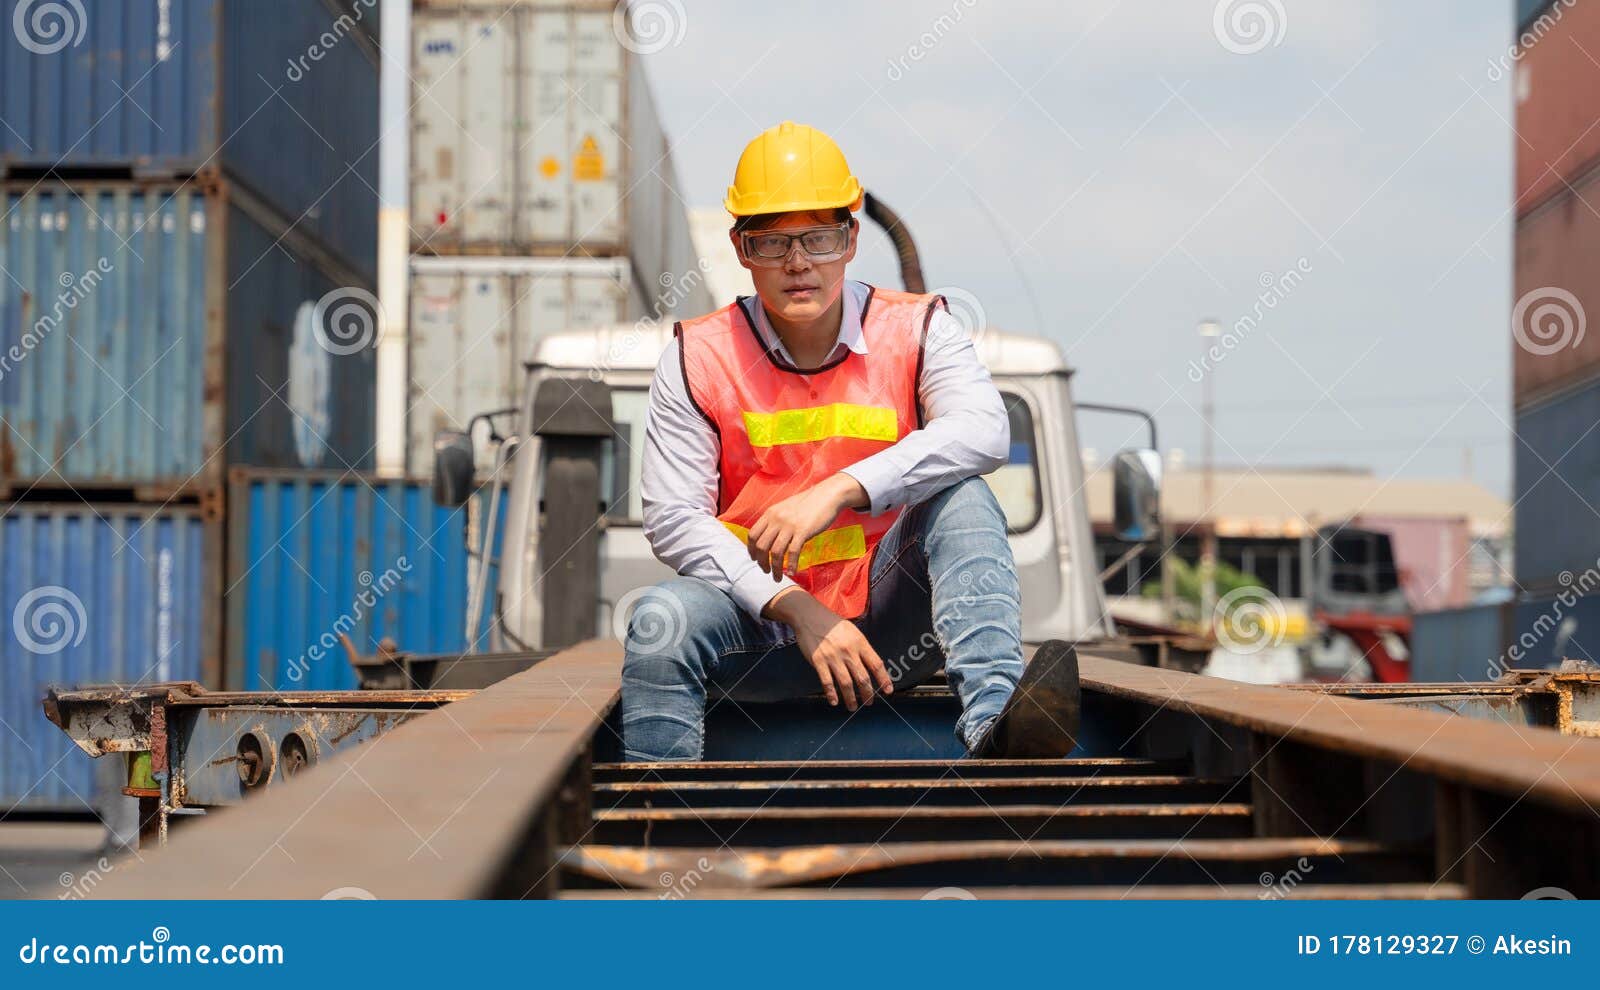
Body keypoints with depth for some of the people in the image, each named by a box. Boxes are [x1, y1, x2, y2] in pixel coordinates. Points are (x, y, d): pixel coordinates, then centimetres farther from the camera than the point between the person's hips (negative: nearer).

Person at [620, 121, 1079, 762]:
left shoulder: (916, 331, -1)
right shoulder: (699, 357, -1)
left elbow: (983, 432, -22)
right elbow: (673, 519, -9)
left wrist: (836, 491, -34)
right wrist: (798, 610, -22)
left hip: (890, 623, 1)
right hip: (762, 625, 0)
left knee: (960, 495, -25)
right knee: (663, 617, -31)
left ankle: (992, 721, -44)